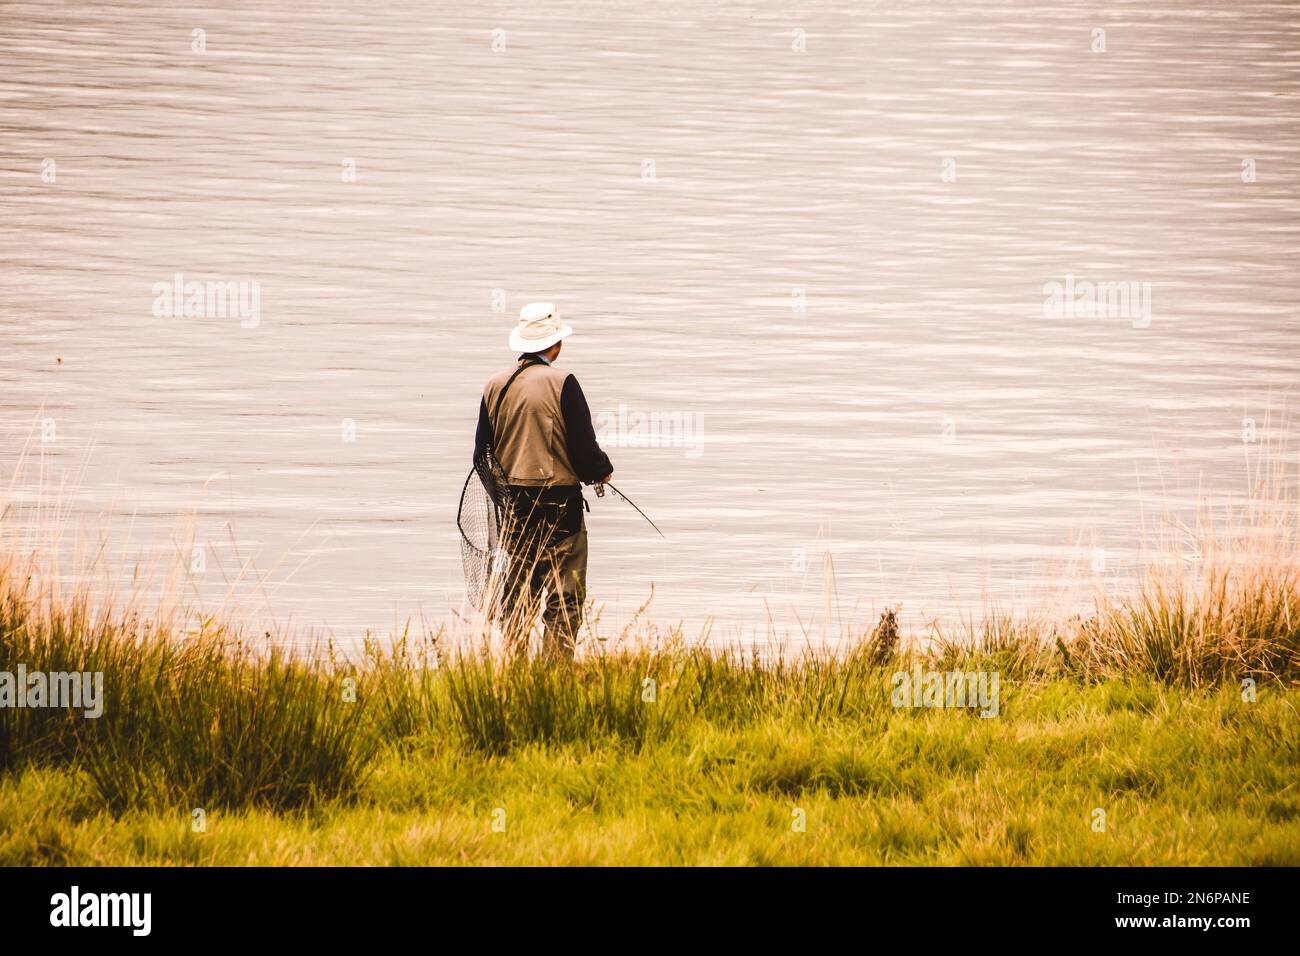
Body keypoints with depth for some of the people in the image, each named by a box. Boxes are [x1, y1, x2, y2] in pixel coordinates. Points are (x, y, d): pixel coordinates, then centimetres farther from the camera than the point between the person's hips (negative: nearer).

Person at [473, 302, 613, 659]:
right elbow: (584, 446, -13)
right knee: (565, 596, -1)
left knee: (518, 594, 14)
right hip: (560, 502, -6)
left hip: (515, 504, 6)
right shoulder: (562, 383, -12)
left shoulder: (495, 385, 4)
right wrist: (602, 472, 8)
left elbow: (482, 455, 9)